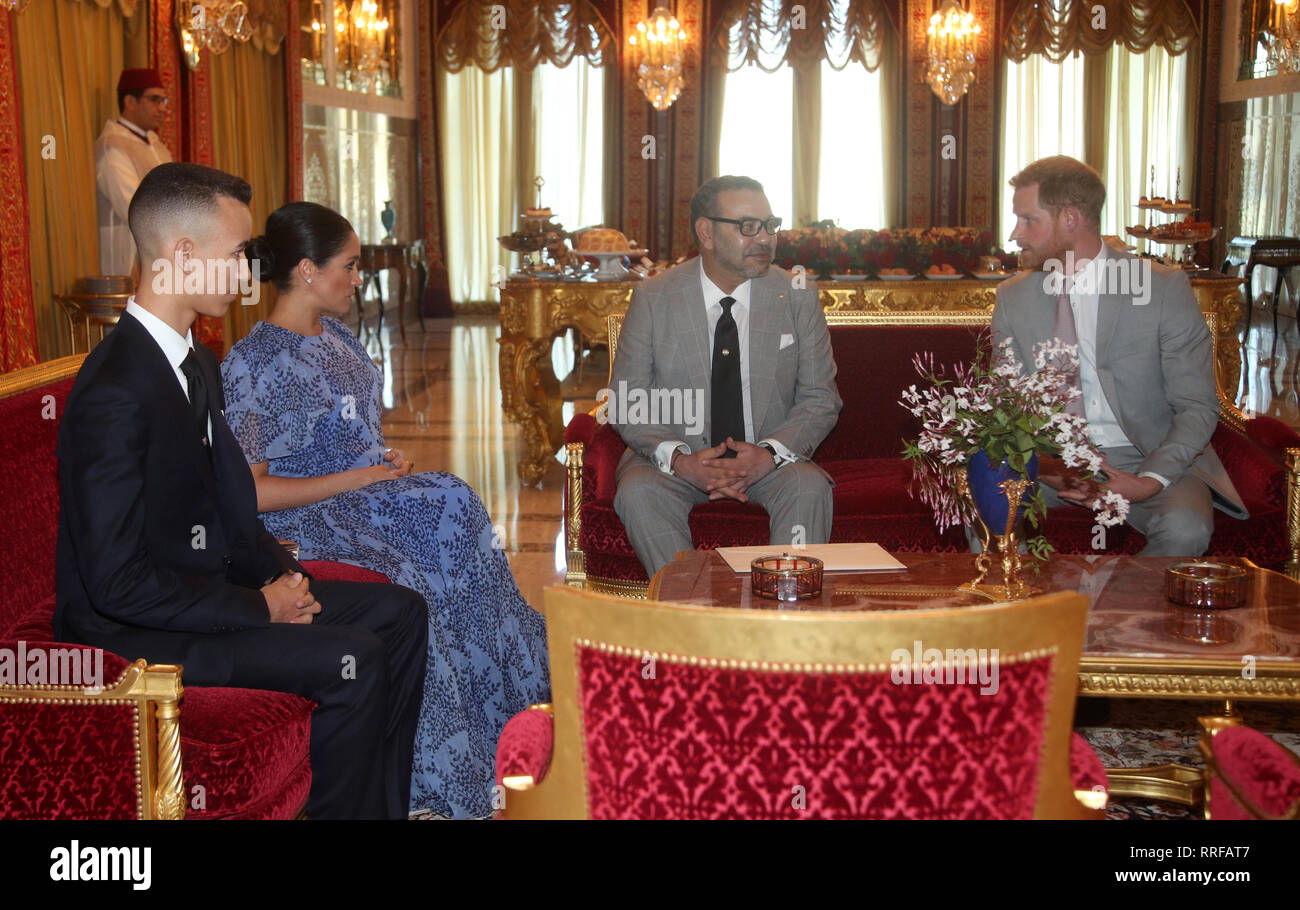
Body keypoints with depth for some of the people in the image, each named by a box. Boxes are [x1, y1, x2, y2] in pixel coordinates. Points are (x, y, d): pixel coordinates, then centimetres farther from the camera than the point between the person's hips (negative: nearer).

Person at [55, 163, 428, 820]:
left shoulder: (196, 365, 8)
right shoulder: (115, 393, -24)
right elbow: (118, 583, -25)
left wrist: (280, 573, -2)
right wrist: (260, 607, -19)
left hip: (206, 582, 10)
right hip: (134, 627, -10)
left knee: (399, 612, 5)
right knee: (355, 659, -23)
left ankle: (388, 804, 12)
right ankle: (344, 807, -1)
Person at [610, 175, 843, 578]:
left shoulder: (798, 296, 0)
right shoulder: (653, 298, -3)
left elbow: (820, 399, 2)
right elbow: (626, 401, -3)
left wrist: (769, 453, -18)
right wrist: (678, 459, -22)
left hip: (767, 458, 1)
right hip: (675, 458, 0)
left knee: (810, 488, -30)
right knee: (638, 492, -31)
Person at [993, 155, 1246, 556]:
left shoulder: (1165, 289, -9)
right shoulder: (1013, 298, 2)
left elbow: (1198, 408, -8)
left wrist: (1150, 481, -26)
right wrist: (1042, 467, -18)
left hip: (1150, 458, -2)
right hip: (1054, 459, 2)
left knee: (1185, 529, -33)